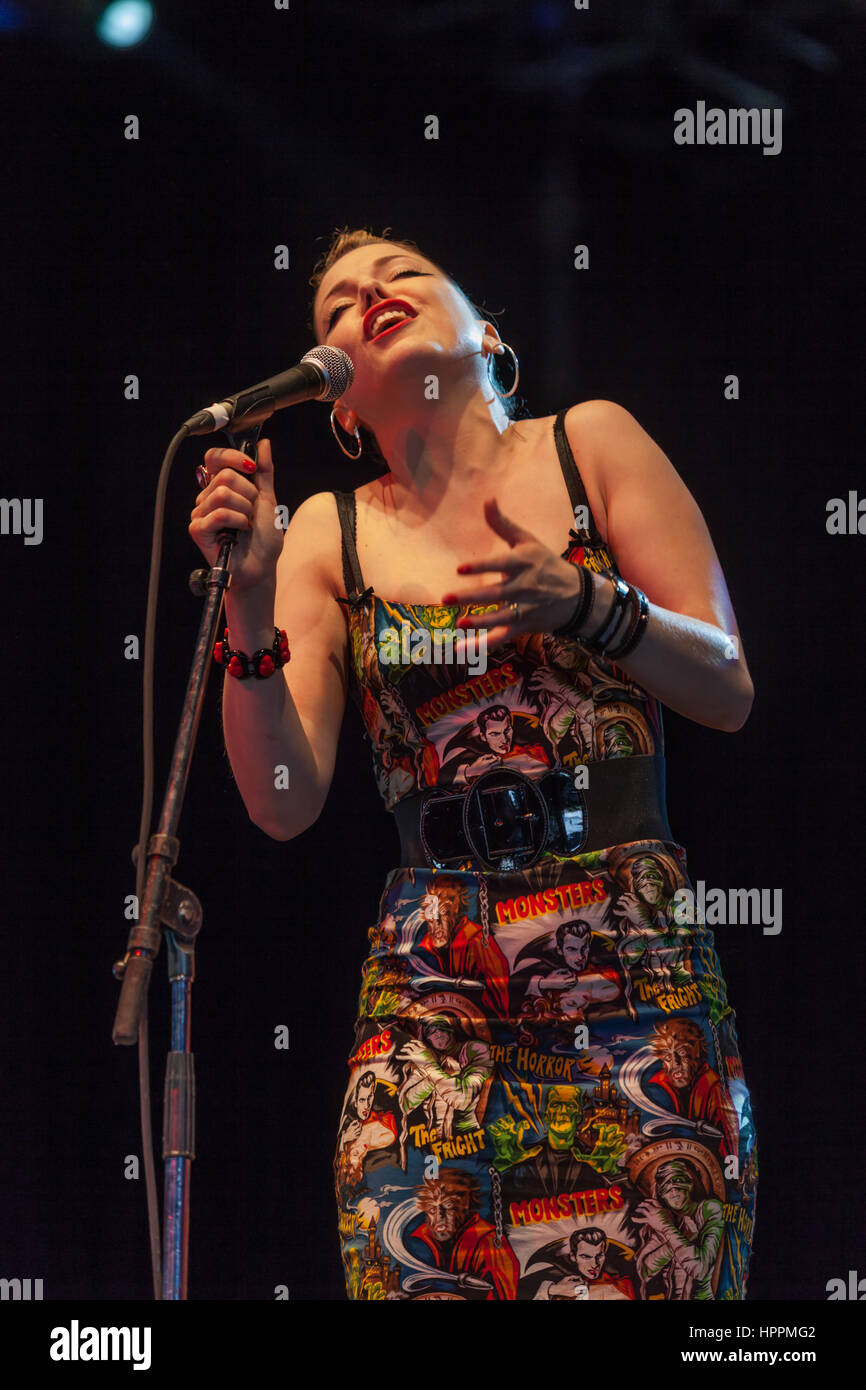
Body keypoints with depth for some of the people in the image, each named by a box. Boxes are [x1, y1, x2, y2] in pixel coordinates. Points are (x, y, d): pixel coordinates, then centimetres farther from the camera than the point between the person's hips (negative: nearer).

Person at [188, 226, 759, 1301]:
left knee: (649, 1284, -13)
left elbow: (729, 693, 4)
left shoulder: (591, 446, 8)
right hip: (432, 983, 1)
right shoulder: (329, 535, 12)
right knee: (418, 1278, -12)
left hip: (633, 964, -1)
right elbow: (283, 802, 3)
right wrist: (248, 604, -8)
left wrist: (582, 602, -12)